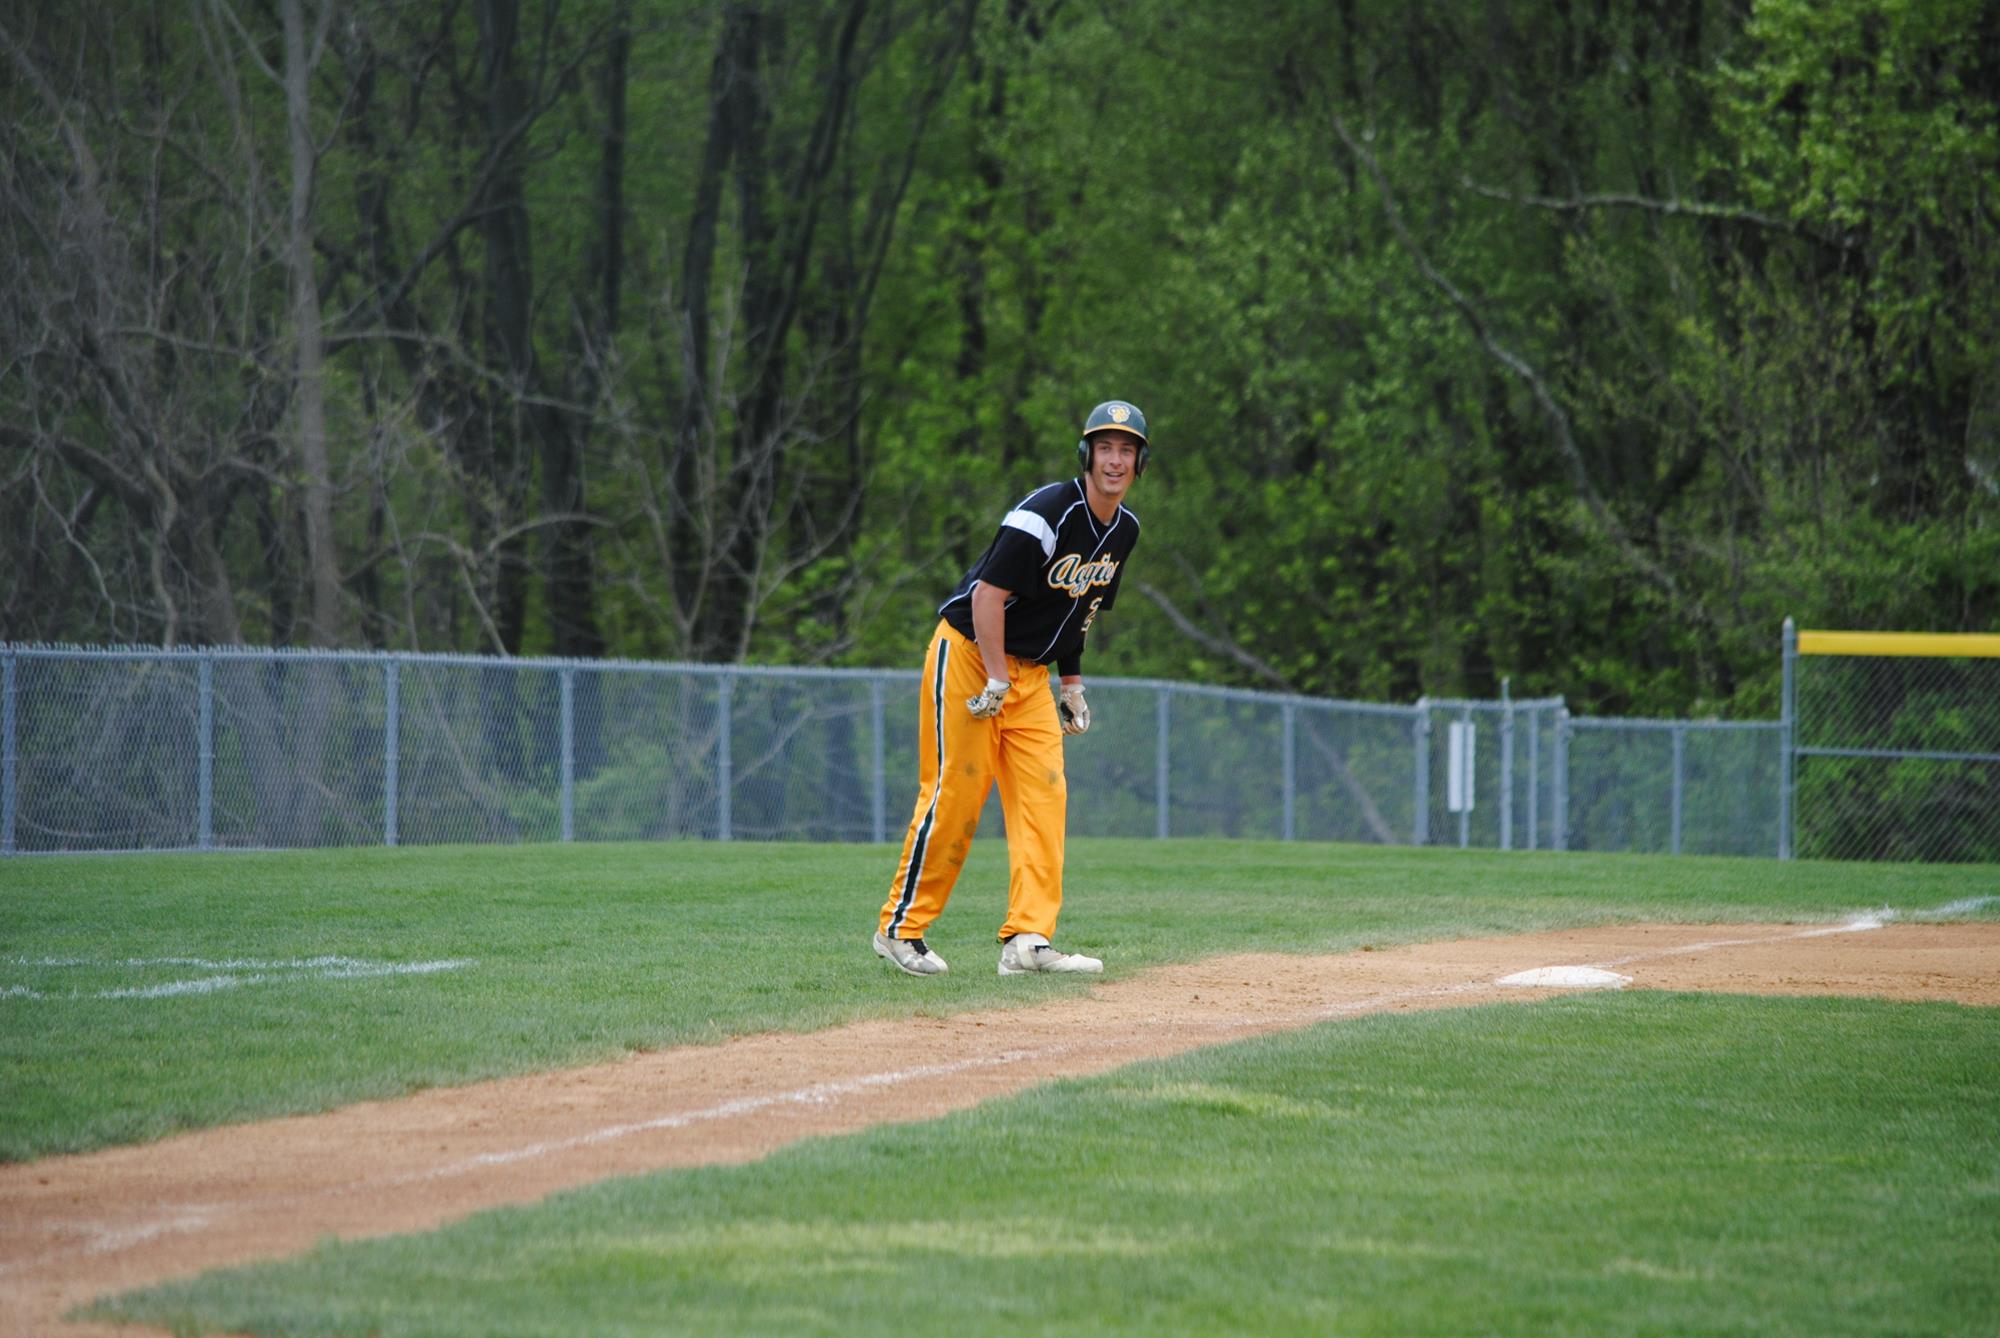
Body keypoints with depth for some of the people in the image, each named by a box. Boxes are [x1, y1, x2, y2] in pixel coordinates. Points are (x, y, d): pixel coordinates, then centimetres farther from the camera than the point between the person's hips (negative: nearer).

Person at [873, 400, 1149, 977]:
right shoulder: (1045, 514, -21)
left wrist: (1072, 680, 15)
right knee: (955, 793, -7)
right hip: (968, 654, -8)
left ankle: (1029, 938, -11)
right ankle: (900, 929, 5)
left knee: (1044, 794, -5)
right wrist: (996, 682, -23)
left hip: (1030, 670, 8)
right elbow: (988, 594, -24)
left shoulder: (1123, 529, 6)